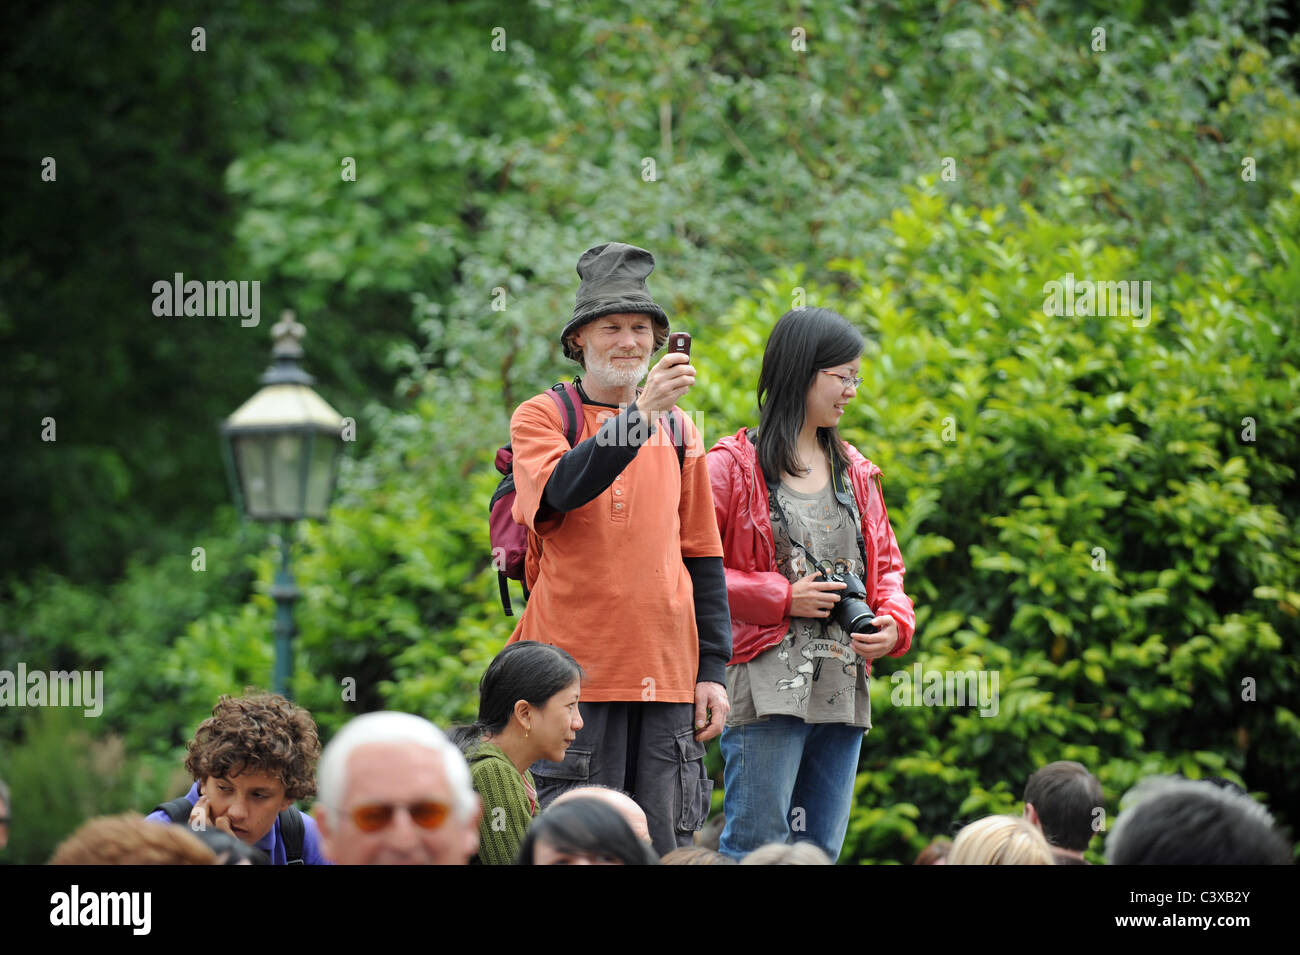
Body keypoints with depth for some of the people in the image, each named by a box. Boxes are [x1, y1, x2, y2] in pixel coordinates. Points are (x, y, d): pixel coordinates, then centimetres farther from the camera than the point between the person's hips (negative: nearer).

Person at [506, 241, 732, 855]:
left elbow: (703, 557, 16)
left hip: (666, 676, 4)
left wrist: (713, 670, 9)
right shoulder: (541, 417, 2)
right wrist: (640, 413, -28)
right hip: (576, 667, -4)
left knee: (664, 845, 3)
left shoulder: (678, 430, 15)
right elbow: (561, 490, -19)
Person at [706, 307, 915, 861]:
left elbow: (885, 564, 22)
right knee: (756, 846, -10)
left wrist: (893, 623, 1)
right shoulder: (734, 466, -2)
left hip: (844, 690, 6)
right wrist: (782, 598, -11)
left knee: (820, 850, 6)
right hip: (767, 686, -6)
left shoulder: (855, 471, 16)